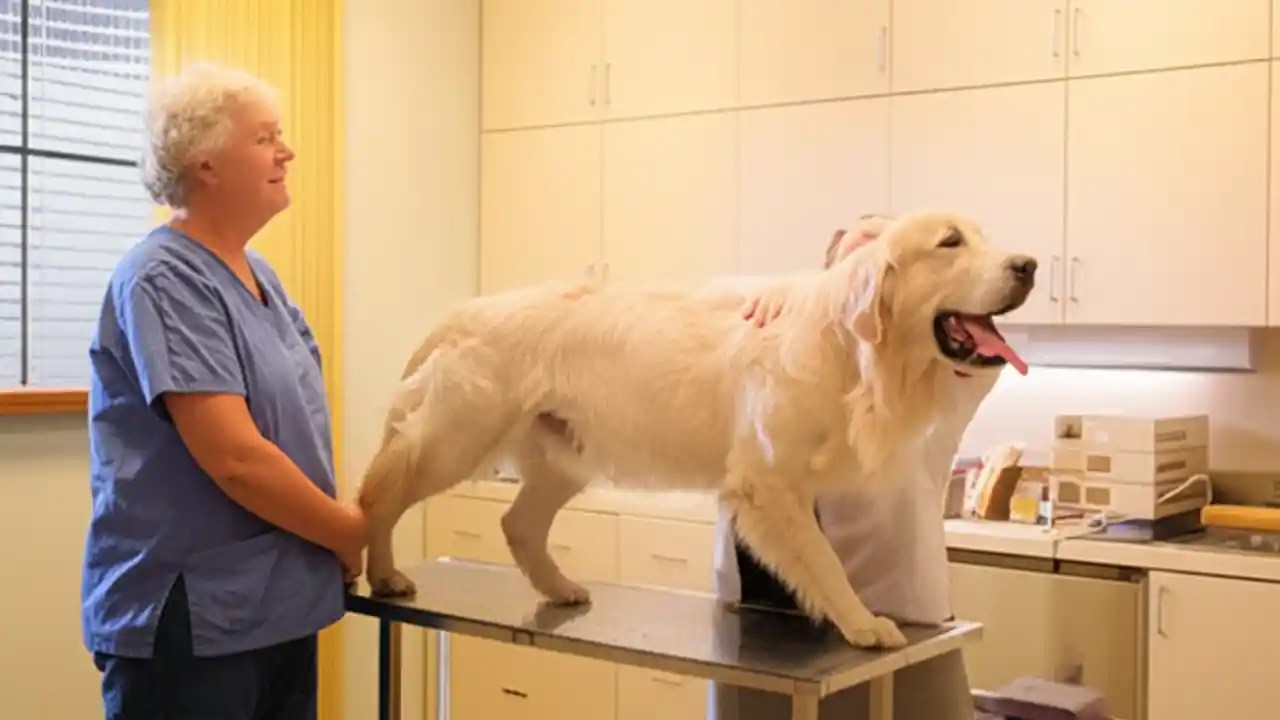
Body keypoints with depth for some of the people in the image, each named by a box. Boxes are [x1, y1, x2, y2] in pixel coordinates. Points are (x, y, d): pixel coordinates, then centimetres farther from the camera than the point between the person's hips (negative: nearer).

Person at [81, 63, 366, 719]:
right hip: (190, 619, -8)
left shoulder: (256, 273, 11)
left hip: (277, 608, 8)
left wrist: (341, 522, 3)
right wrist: (349, 532, -10)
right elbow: (235, 457, -23)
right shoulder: (166, 279, -16)